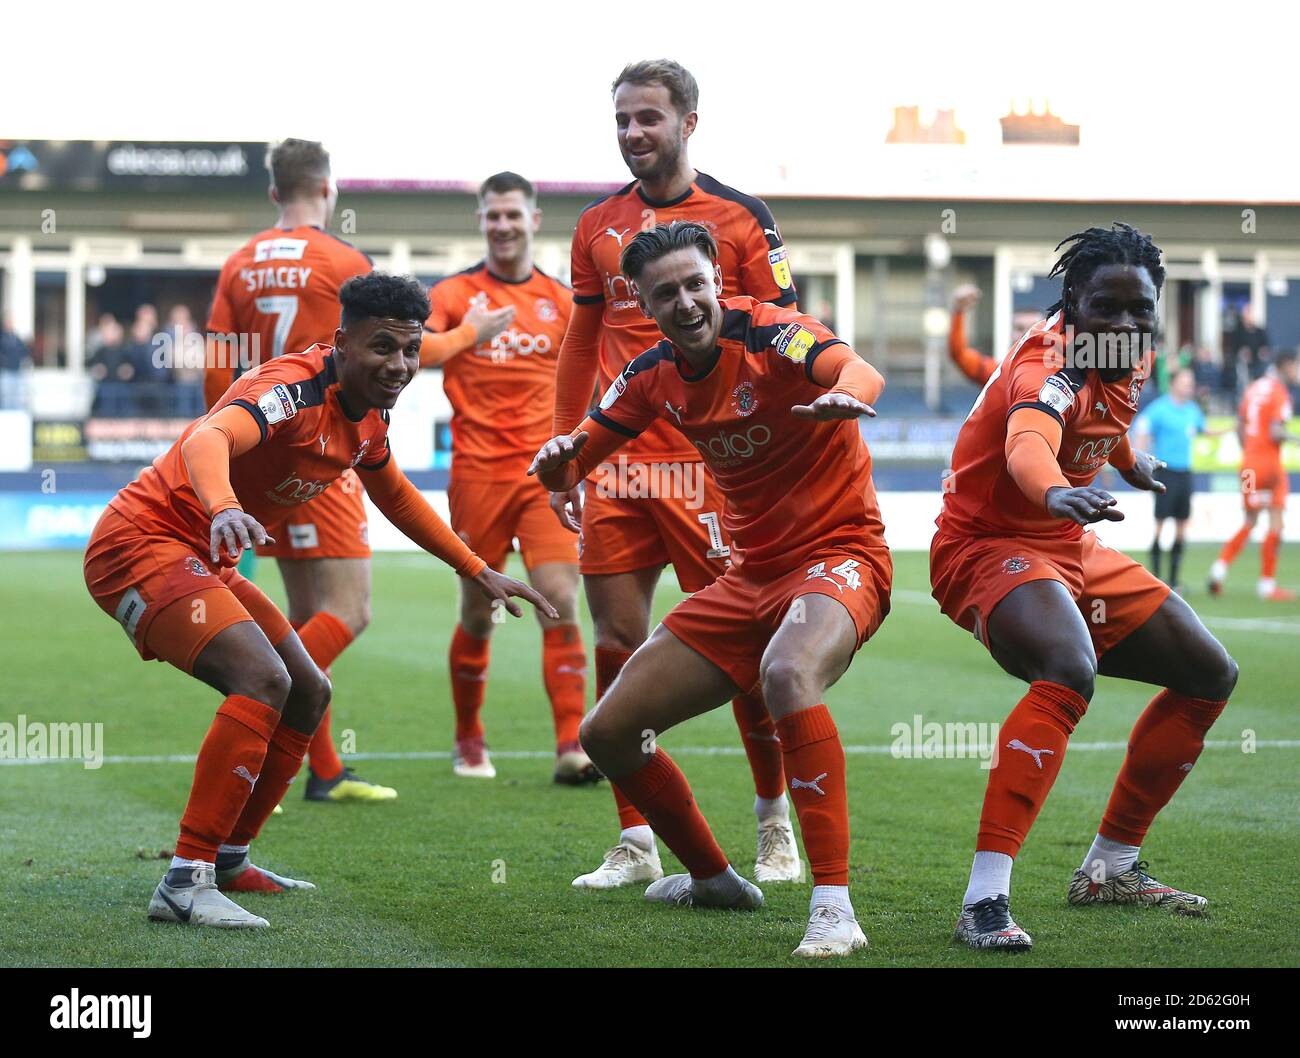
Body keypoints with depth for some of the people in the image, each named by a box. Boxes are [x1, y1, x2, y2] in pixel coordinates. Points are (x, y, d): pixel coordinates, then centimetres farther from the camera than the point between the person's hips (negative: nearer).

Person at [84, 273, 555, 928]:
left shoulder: (368, 411, 6)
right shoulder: (294, 389, -23)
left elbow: (394, 494, 27)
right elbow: (210, 438, -44)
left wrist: (479, 572, 28)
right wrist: (223, 508, -65)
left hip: (204, 561, 10)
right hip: (143, 543, -10)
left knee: (307, 696, 15)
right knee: (263, 678, -28)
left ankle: (226, 861, 26)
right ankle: (185, 883, -28)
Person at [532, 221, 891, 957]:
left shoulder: (769, 335, -17)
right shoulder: (655, 377, 2)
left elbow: (862, 372, -36)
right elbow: (568, 470, 8)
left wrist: (846, 394, -61)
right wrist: (557, 461, -17)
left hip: (839, 555, -7)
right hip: (751, 576, 7)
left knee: (788, 674, -41)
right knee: (609, 733, 7)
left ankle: (835, 905, -38)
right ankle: (713, 879, 31)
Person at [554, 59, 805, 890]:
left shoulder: (739, 219, -1)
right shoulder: (598, 227, 11)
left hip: (711, 463, -4)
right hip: (615, 464, 4)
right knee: (616, 649, 1)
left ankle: (776, 823, 17)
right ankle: (635, 845, 9)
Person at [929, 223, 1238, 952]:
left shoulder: (1133, 360, 0)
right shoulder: (1052, 364, -28)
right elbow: (1027, 443, -52)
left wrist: (1133, 461, 44)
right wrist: (1059, 493, -74)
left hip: (1074, 550, 10)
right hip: (989, 545, -10)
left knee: (1211, 675, 14)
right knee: (1071, 671, -37)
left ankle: (1111, 867, 22)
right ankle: (985, 900, -40)